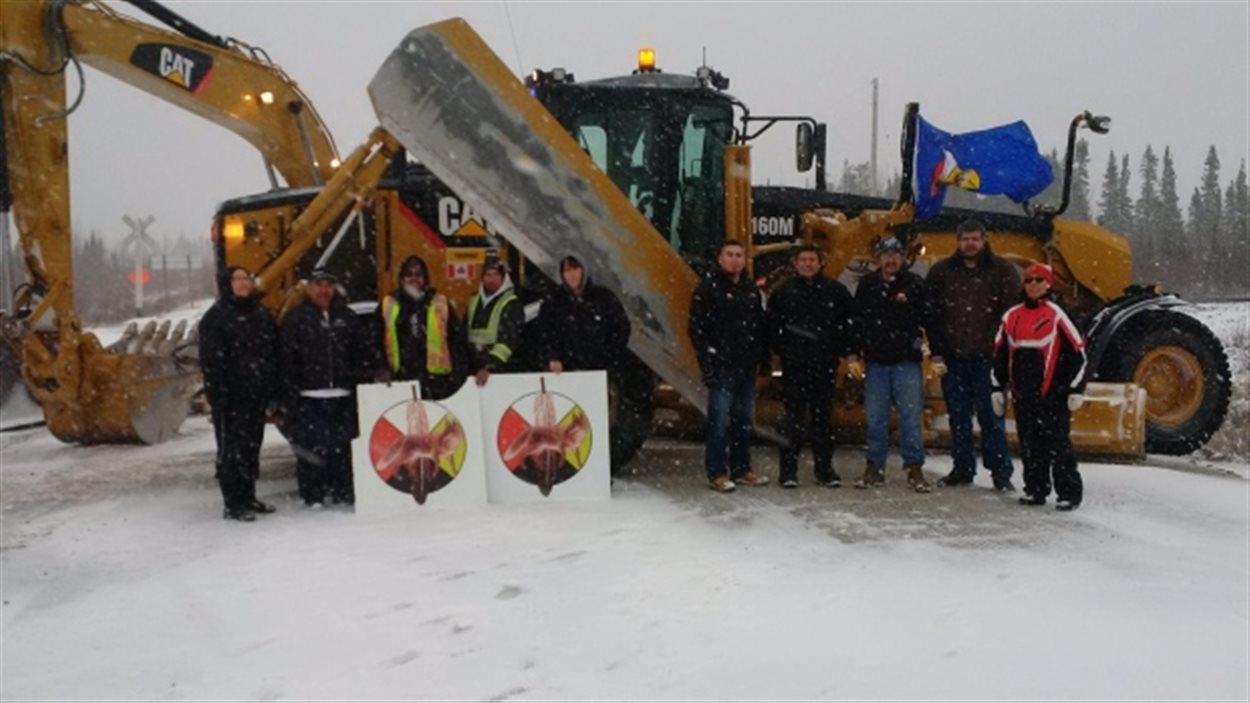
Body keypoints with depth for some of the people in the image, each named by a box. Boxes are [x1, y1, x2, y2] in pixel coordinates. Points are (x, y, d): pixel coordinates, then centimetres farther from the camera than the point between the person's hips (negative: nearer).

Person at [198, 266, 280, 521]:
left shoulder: (261, 315, 14)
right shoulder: (215, 317, -5)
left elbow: (274, 353, 17)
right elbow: (211, 360, -11)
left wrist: (271, 390, 10)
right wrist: (219, 395, -17)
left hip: (257, 396, 6)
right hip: (231, 398, -6)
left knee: (251, 447, 12)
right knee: (231, 449, -2)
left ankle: (248, 497, 22)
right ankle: (234, 504, 3)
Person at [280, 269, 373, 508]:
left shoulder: (347, 317, 15)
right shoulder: (295, 319, 2)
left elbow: (362, 354, 16)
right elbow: (287, 360, -3)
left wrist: (363, 382, 7)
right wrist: (291, 395, -10)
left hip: (343, 396, 3)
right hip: (310, 397, -3)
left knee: (343, 445, 3)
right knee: (311, 446, -4)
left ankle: (343, 491, 13)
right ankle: (313, 495, 5)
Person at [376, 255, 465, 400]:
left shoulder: (440, 304, 7)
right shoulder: (388, 305, 10)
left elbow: (455, 340, 4)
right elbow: (380, 342, 12)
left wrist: (456, 376, -2)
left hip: (435, 378, -1)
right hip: (402, 378, 1)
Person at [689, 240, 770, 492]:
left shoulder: (752, 290, 16)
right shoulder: (707, 288, -3)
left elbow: (760, 326, 22)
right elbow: (696, 327, -7)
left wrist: (763, 355, 14)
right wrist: (708, 355, -14)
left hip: (747, 367, 6)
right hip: (721, 367, -6)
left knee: (743, 420, 11)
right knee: (719, 421, -7)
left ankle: (741, 469, 19)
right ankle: (717, 473, -1)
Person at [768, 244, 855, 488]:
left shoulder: (835, 291, 6)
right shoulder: (784, 291, 3)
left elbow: (850, 321, 12)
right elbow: (771, 324, 8)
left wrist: (841, 349, 5)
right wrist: (782, 349, 0)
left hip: (825, 366, 1)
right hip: (794, 366, -1)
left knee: (823, 416, 8)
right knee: (793, 417, -1)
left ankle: (825, 470, 16)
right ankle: (789, 470, 3)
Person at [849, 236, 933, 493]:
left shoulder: (915, 284, 2)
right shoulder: (867, 285, 7)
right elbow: (855, 322, 10)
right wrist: (853, 356, 4)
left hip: (907, 362, -2)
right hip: (875, 361, 2)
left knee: (911, 416, -2)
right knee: (876, 418, 6)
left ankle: (914, 468, 6)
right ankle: (874, 467, 16)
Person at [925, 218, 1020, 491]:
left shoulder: (1002, 271, 1)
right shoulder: (941, 272, 6)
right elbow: (931, 314, 5)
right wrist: (937, 352, -1)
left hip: (988, 356, -2)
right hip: (953, 356, 3)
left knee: (991, 417, -1)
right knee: (959, 417, 10)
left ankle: (1001, 472, 7)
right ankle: (963, 468, 20)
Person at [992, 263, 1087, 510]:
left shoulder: (1056, 315, -4)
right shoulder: (1011, 317, 10)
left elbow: (1077, 351, -3)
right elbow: (1000, 354, 16)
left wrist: (1076, 389, -5)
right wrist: (998, 388, 15)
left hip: (1052, 393, -5)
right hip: (1023, 394, 5)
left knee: (1057, 443, -3)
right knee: (1029, 444, 10)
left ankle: (1069, 492, 6)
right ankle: (1035, 489, 20)